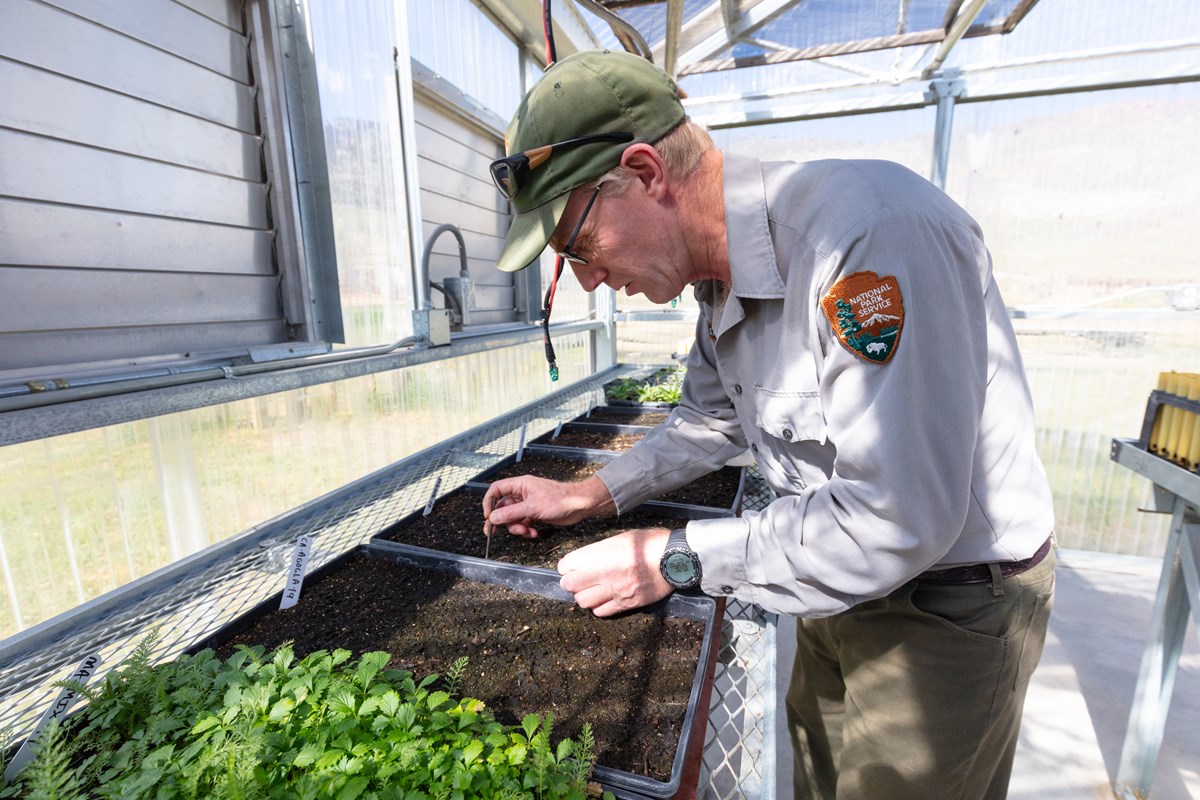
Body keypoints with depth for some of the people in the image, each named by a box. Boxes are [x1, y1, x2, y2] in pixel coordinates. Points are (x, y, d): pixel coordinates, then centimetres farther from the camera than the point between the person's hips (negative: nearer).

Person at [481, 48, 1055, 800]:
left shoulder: (871, 231, -32)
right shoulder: (724, 274, -3)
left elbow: (892, 522, -33)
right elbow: (715, 417, 10)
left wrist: (676, 558, -24)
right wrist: (592, 496, 3)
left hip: (949, 611, -7)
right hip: (843, 582, 7)